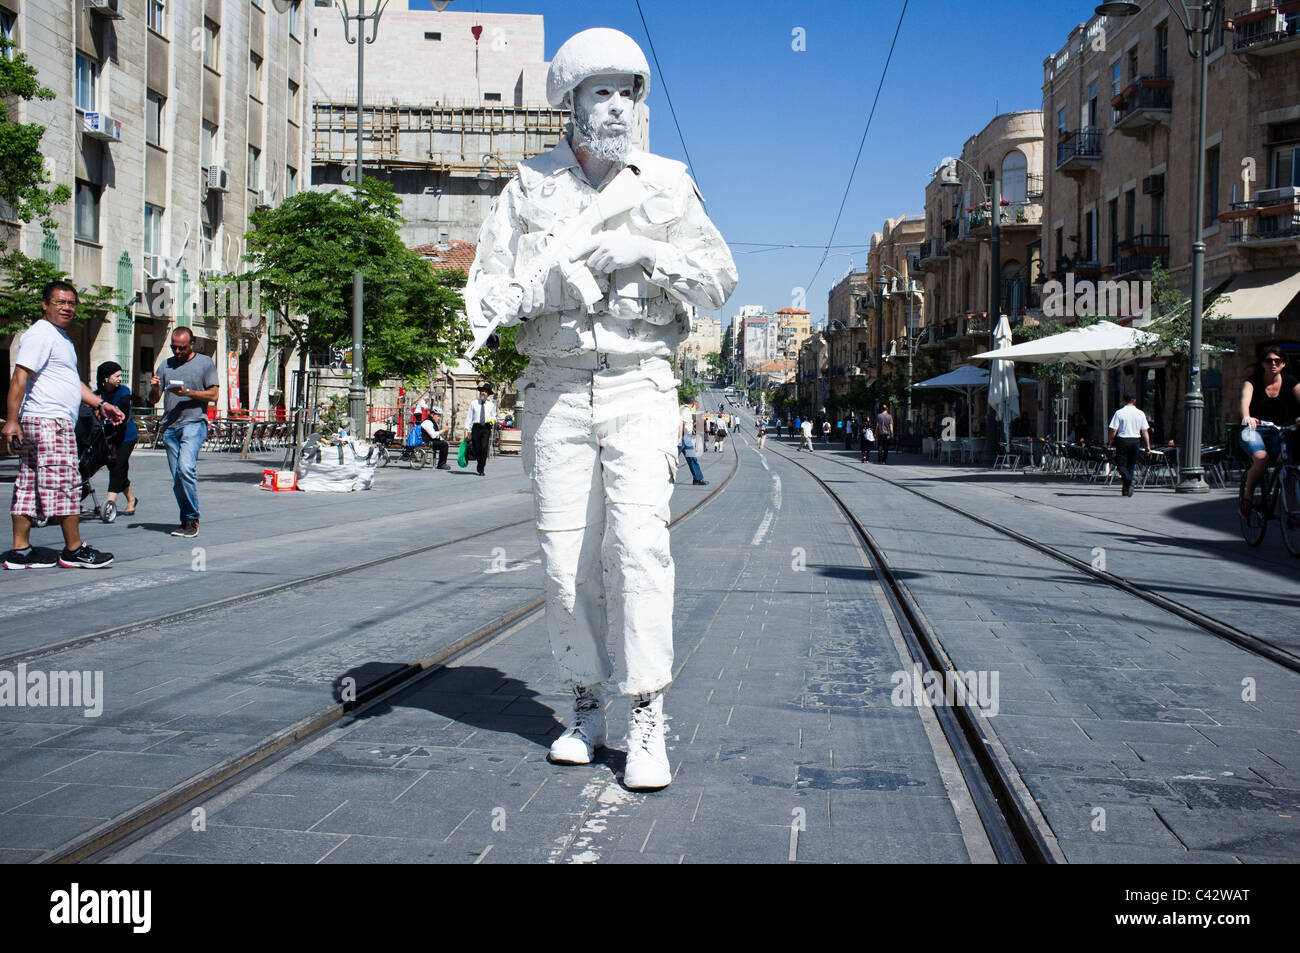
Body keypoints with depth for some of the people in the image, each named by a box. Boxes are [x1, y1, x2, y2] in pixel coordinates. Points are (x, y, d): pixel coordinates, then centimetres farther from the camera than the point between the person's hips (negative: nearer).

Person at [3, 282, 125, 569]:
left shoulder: (61, 338, 24)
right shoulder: (40, 334, -9)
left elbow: (72, 380, 33)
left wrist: (100, 403, 24)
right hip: (49, 420, -10)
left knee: (29, 488, 8)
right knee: (65, 484, -7)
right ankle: (74, 550, -2)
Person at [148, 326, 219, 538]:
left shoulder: (204, 363, 7)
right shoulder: (165, 365, 19)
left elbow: (213, 394, 0)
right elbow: (153, 400, 18)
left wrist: (187, 392, -13)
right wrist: (154, 388, -5)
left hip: (194, 423, -5)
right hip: (170, 427, 5)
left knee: (185, 468, -22)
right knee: (177, 477, 4)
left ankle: (192, 519, -14)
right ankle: (186, 521, 13)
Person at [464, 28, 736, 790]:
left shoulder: (666, 185, 8)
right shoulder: (530, 190, 8)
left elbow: (721, 278, 5)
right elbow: (488, 284, 3)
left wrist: (647, 253, -11)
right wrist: (544, 281, -17)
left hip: (639, 389, -1)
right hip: (558, 388, 2)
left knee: (640, 540, -16)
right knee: (566, 553, 2)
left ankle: (648, 723, -11)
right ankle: (587, 708, 17)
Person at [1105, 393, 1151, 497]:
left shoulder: (1119, 413, -7)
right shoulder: (1140, 413, 2)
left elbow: (1114, 431, -8)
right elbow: (1145, 431, 1)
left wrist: (1109, 443, 4)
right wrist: (1147, 446, 6)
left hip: (1122, 440, -3)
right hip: (1135, 440, 3)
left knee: (1121, 464, 2)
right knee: (1131, 465, 13)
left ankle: (1129, 481, -24)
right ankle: (1126, 489, 15)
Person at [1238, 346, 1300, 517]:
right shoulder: (1253, 380, -7)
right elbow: (1245, 400, -27)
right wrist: (1246, 418, -50)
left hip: (1277, 431, 3)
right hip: (1253, 430, -3)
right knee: (1261, 458, -32)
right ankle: (1247, 497, -9)